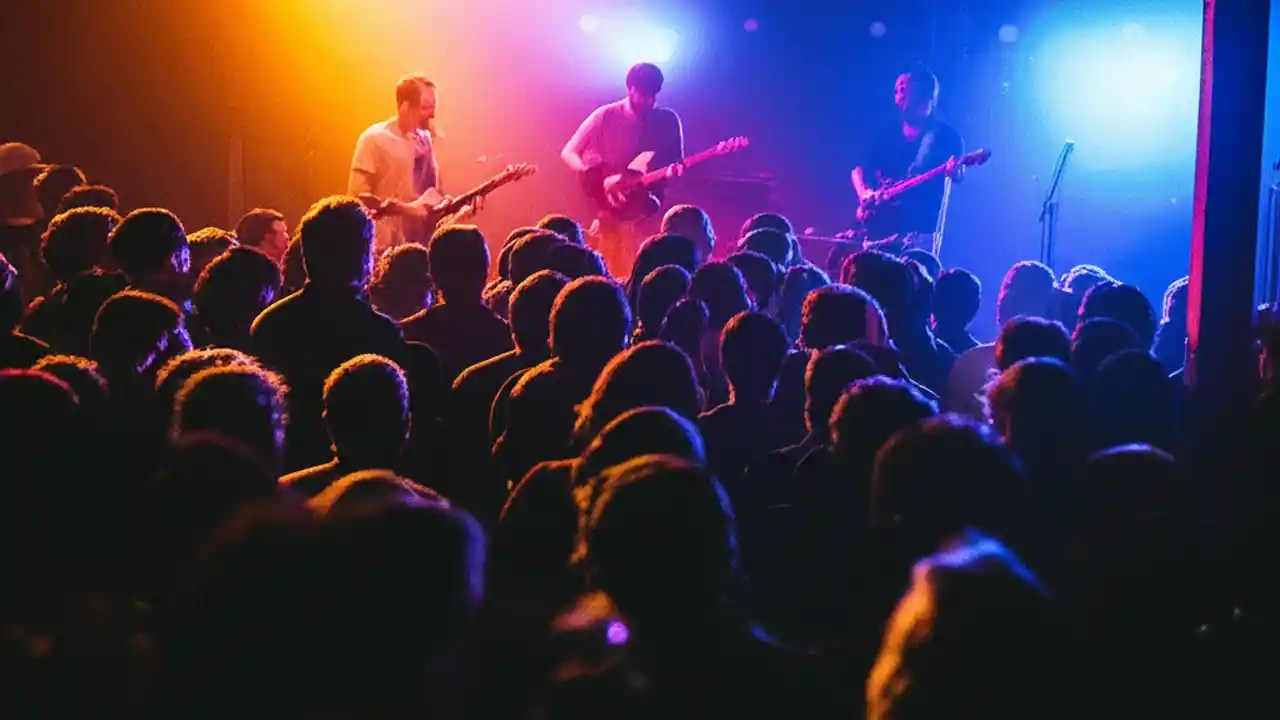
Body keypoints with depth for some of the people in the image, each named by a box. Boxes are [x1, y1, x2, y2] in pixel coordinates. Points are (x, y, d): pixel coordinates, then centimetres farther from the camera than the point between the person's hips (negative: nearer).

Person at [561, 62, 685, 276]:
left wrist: (675, 171, -13)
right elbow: (569, 153, 0)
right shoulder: (606, 117, -3)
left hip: (649, 211, 2)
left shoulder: (669, 120, 4)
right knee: (613, 274, -4)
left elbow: (676, 164, 12)